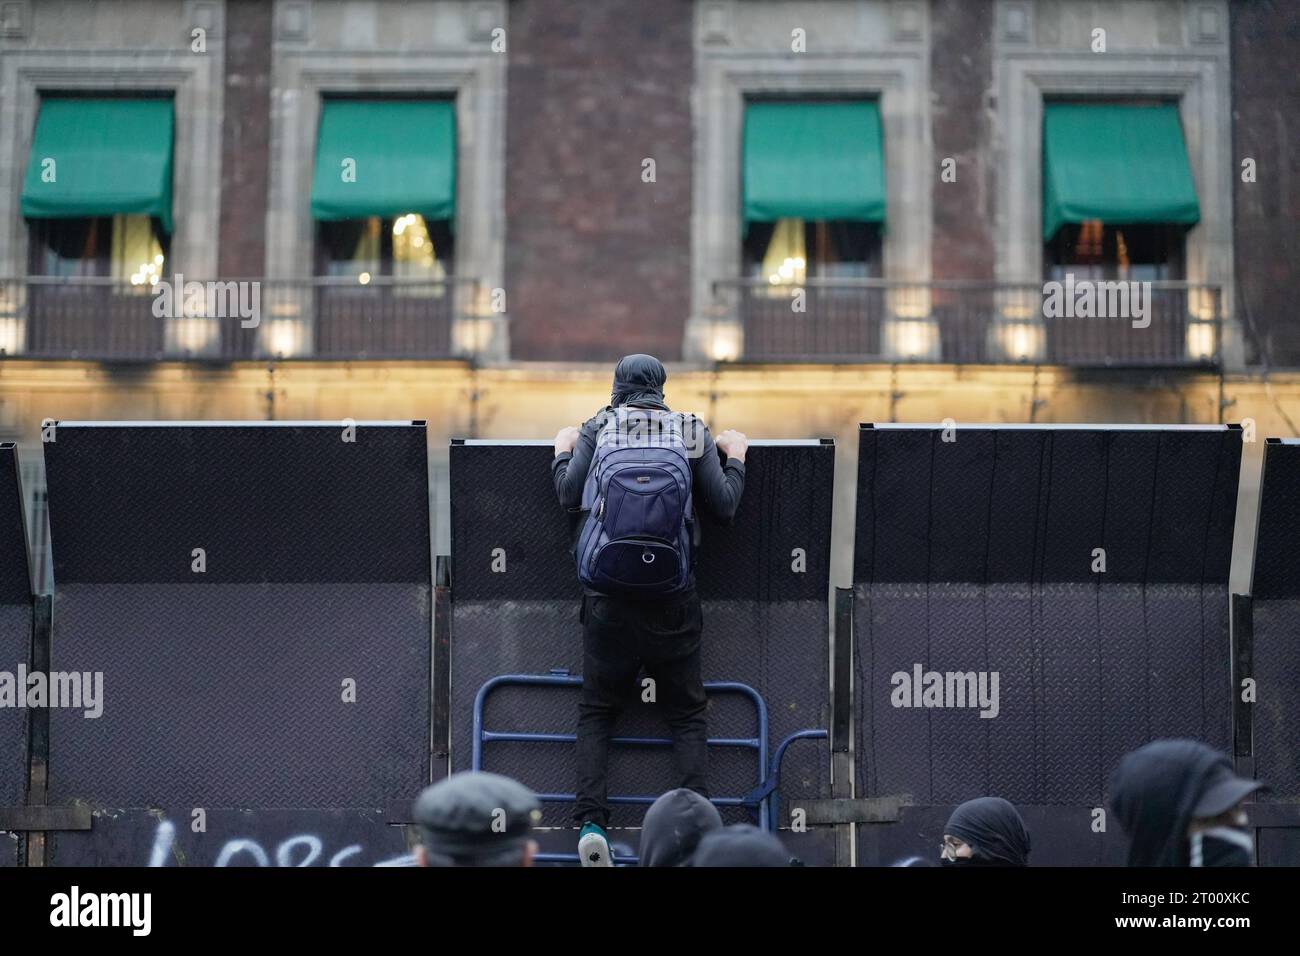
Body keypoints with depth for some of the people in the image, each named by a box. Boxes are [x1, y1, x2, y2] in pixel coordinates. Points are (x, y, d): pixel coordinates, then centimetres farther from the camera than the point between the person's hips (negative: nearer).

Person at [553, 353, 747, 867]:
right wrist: (735, 457, 23)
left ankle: (590, 821, -8)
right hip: (673, 598, 0)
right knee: (687, 714, 9)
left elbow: (569, 493, 0)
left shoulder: (598, 428, 5)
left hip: (608, 597, 0)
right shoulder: (692, 431, 5)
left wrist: (564, 449, 19)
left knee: (596, 710, 9)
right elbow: (724, 506, 5)